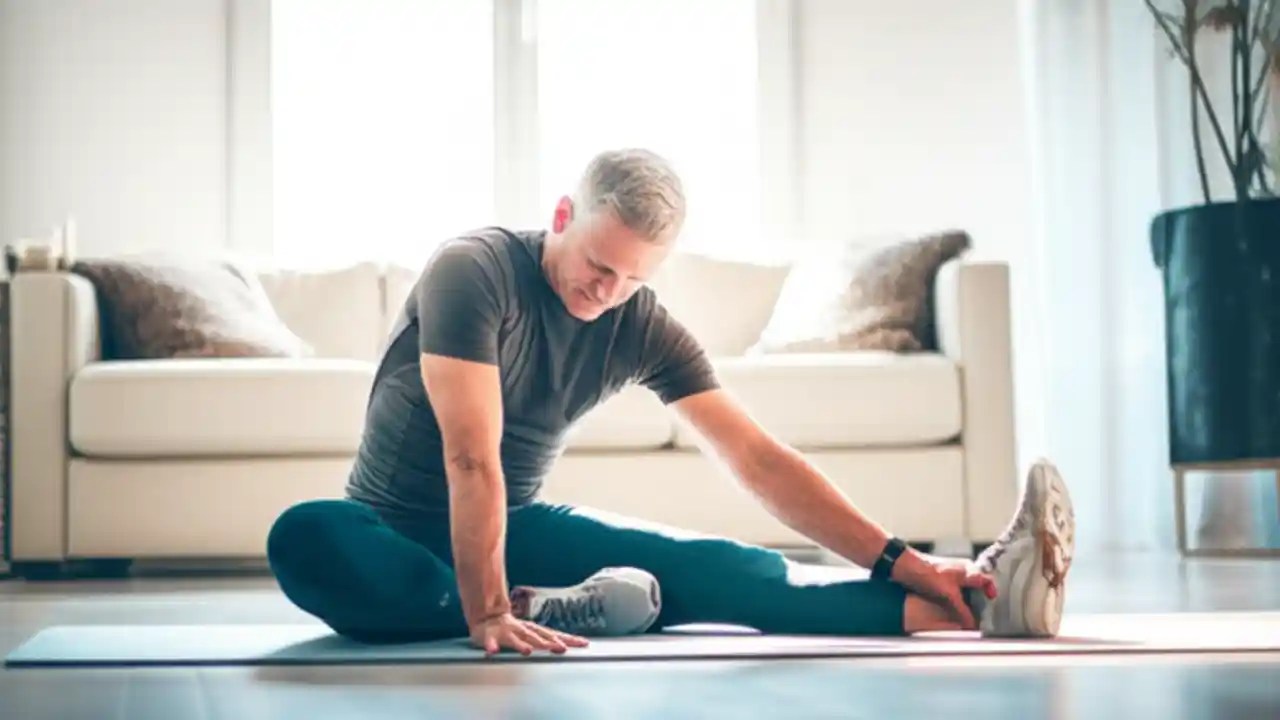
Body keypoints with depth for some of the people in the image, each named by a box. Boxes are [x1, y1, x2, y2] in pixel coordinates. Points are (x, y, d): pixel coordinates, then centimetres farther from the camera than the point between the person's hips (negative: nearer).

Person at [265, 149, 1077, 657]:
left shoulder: (644, 327, -7)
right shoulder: (472, 272, -23)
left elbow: (760, 459, -10)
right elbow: (472, 458, -31)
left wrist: (901, 561, -18)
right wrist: (488, 615, -39)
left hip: (516, 525, 4)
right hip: (401, 531, -3)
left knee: (710, 566, -21)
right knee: (305, 540, -40)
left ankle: (965, 605, -32)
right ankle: (546, 609, -39)